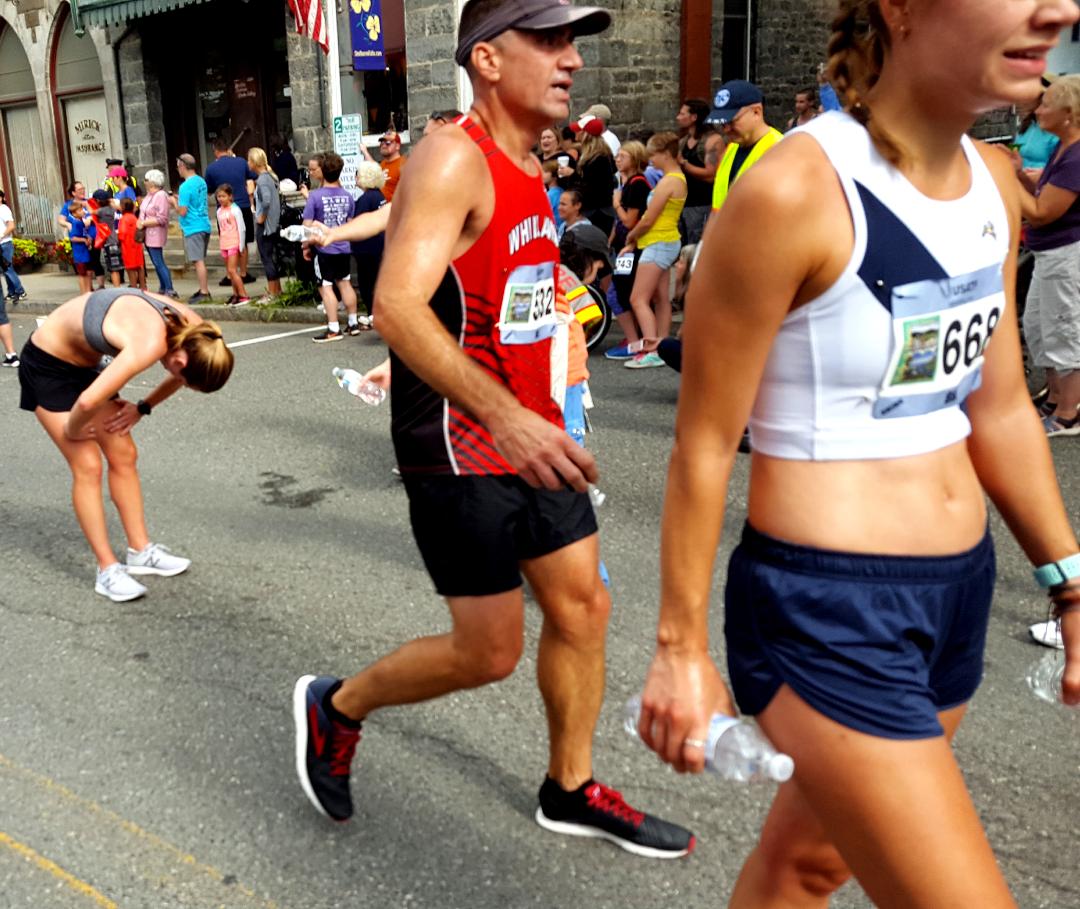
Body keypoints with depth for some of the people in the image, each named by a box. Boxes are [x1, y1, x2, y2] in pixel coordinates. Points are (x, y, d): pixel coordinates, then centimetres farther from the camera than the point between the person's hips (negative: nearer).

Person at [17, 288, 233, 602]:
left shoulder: (190, 328, -15)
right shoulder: (150, 344, -40)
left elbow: (178, 377, 7)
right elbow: (88, 401, -43)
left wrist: (142, 409, 1)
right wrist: (71, 430, -23)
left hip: (85, 361, 8)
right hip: (46, 364, -8)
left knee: (123, 457, 7)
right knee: (88, 467, -8)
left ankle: (140, 551, 16)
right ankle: (108, 570, 0)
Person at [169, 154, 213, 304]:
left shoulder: (185, 186, -15)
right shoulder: (201, 181, 11)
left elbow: (182, 211, -16)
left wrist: (174, 202, 1)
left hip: (193, 228, -9)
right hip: (204, 226, 9)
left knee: (198, 261, -7)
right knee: (200, 260, 16)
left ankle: (204, 293, -6)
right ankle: (203, 289, 21)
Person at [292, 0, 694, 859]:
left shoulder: (530, 169, 12)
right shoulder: (453, 157, -16)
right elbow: (398, 307, -28)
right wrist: (503, 417, -38)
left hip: (530, 432, 9)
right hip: (460, 446, -9)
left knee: (583, 605, 12)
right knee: (489, 652, 0)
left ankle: (571, 791, 31)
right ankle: (336, 706, 26)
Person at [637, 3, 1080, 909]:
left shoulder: (995, 183, 5)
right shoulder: (795, 193, -19)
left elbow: (1001, 410, 13)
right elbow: (703, 444, -14)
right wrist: (682, 647, -8)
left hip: (958, 589, 8)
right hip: (825, 608, -7)